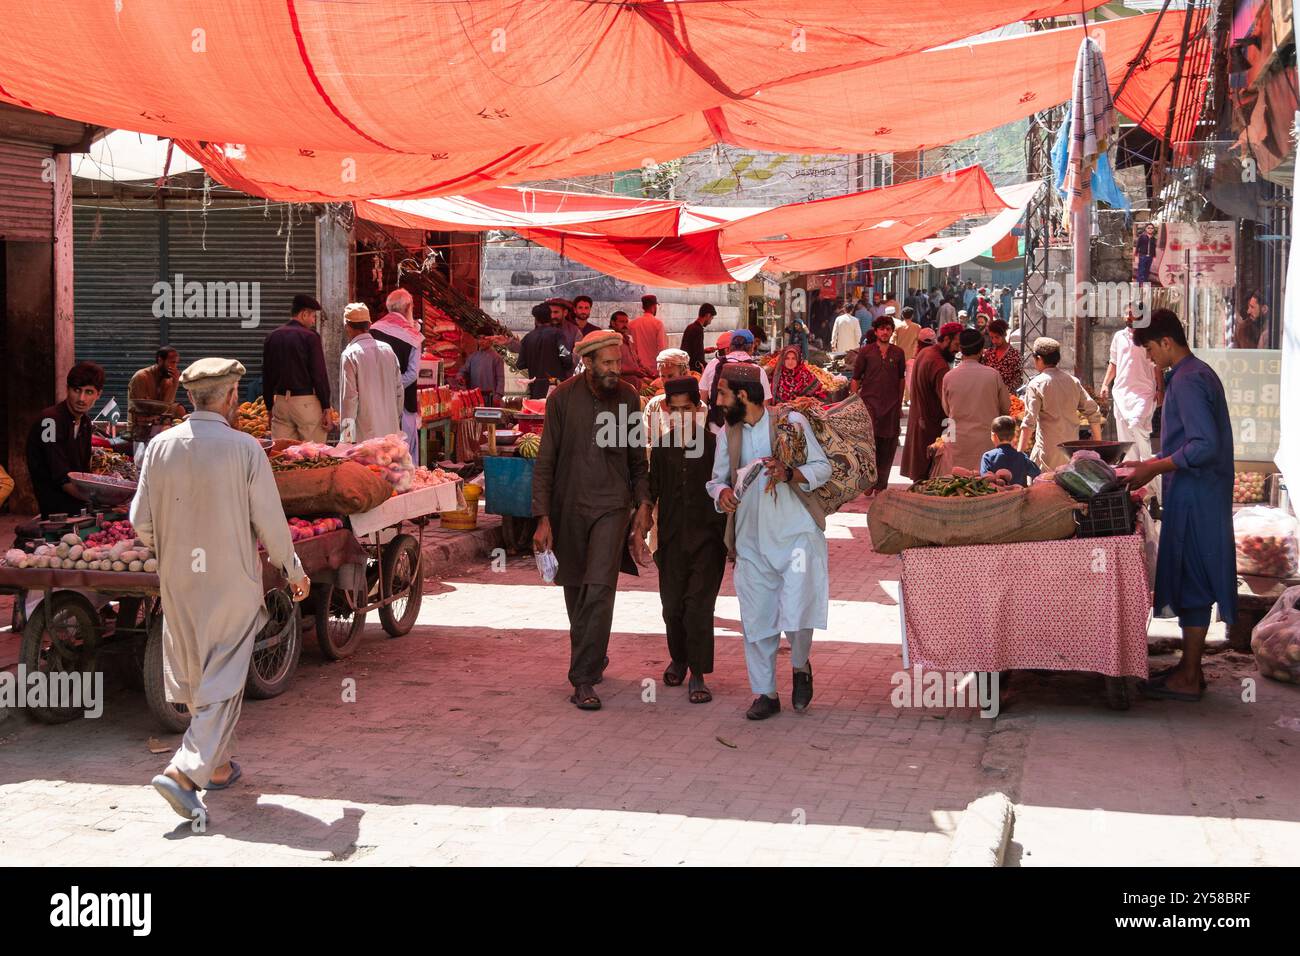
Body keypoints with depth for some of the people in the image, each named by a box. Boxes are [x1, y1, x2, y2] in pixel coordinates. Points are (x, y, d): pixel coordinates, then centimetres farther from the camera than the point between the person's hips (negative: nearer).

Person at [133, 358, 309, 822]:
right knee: (223, 680, 3)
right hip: (232, 581, -4)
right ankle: (185, 770, -10)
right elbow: (269, 522, -9)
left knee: (192, 676, 18)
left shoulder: (160, 446, -3)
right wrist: (293, 569, 6)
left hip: (177, 582, 4)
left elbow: (141, 522, 1)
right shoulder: (244, 448, -13)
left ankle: (217, 765, 30)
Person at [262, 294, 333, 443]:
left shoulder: (272, 337, 10)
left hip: (280, 401, 5)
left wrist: (269, 407, 18)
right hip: (306, 401, -5)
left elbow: (266, 376, 12)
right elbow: (319, 375, -10)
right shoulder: (310, 337, -7)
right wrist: (326, 408, -7)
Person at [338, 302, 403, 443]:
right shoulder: (388, 350, 8)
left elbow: (349, 397, -11)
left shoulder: (350, 355, -9)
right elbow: (399, 390, 11)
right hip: (390, 431, 5)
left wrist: (346, 438, -8)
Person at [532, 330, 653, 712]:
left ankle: (584, 679, -12)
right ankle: (594, 658, 35)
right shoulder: (562, 398, -4)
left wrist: (643, 503, 2)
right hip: (568, 506, 1)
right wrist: (543, 518, -9)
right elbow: (545, 462, -3)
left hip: (611, 503, 0)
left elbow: (637, 457, 13)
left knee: (599, 588, -14)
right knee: (575, 588, 12)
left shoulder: (627, 398, 2)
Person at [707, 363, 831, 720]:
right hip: (751, 539, 4)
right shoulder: (728, 434, 10)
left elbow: (822, 467, -3)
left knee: (797, 613, -11)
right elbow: (717, 479, 15)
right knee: (756, 617, 5)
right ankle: (765, 693, 17)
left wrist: (789, 473, -21)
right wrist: (722, 493, -9)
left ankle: (801, 666, 20)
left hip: (795, 533, -4)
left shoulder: (791, 422, -3)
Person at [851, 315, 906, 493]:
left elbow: (901, 379, 17)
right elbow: (855, 379, 4)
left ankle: (881, 485, 15)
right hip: (869, 403, -3)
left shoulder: (898, 353, 9)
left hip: (891, 405, 3)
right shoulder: (865, 351, 2)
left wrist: (899, 405, 14)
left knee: (887, 447, 5)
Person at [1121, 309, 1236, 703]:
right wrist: (1151, 465, 18)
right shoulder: (1200, 373, 15)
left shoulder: (1187, 380, -17)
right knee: (1193, 582, 14)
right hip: (1199, 495, 10)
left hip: (1193, 497, -10)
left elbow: (1205, 446, -25)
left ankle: (1188, 679, 2)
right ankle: (1190, 667, 22)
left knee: (1191, 584, -4)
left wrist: (1154, 468, -18)